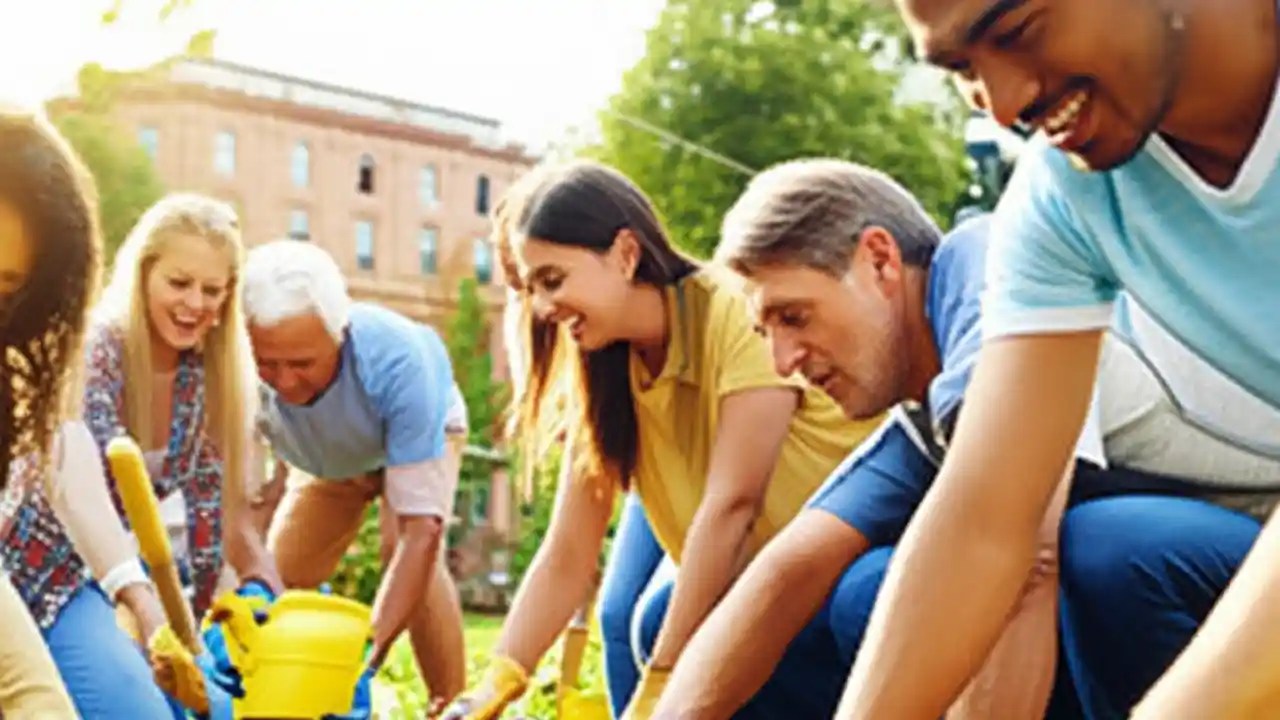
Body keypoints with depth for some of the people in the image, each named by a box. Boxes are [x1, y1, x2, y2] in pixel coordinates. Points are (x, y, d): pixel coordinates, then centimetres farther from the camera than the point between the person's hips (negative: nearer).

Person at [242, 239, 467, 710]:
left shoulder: (397, 362, -45)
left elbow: (420, 531, -45)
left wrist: (370, 653, -52)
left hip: (419, 435, -4)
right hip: (325, 460, 4)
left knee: (406, 552, -28)